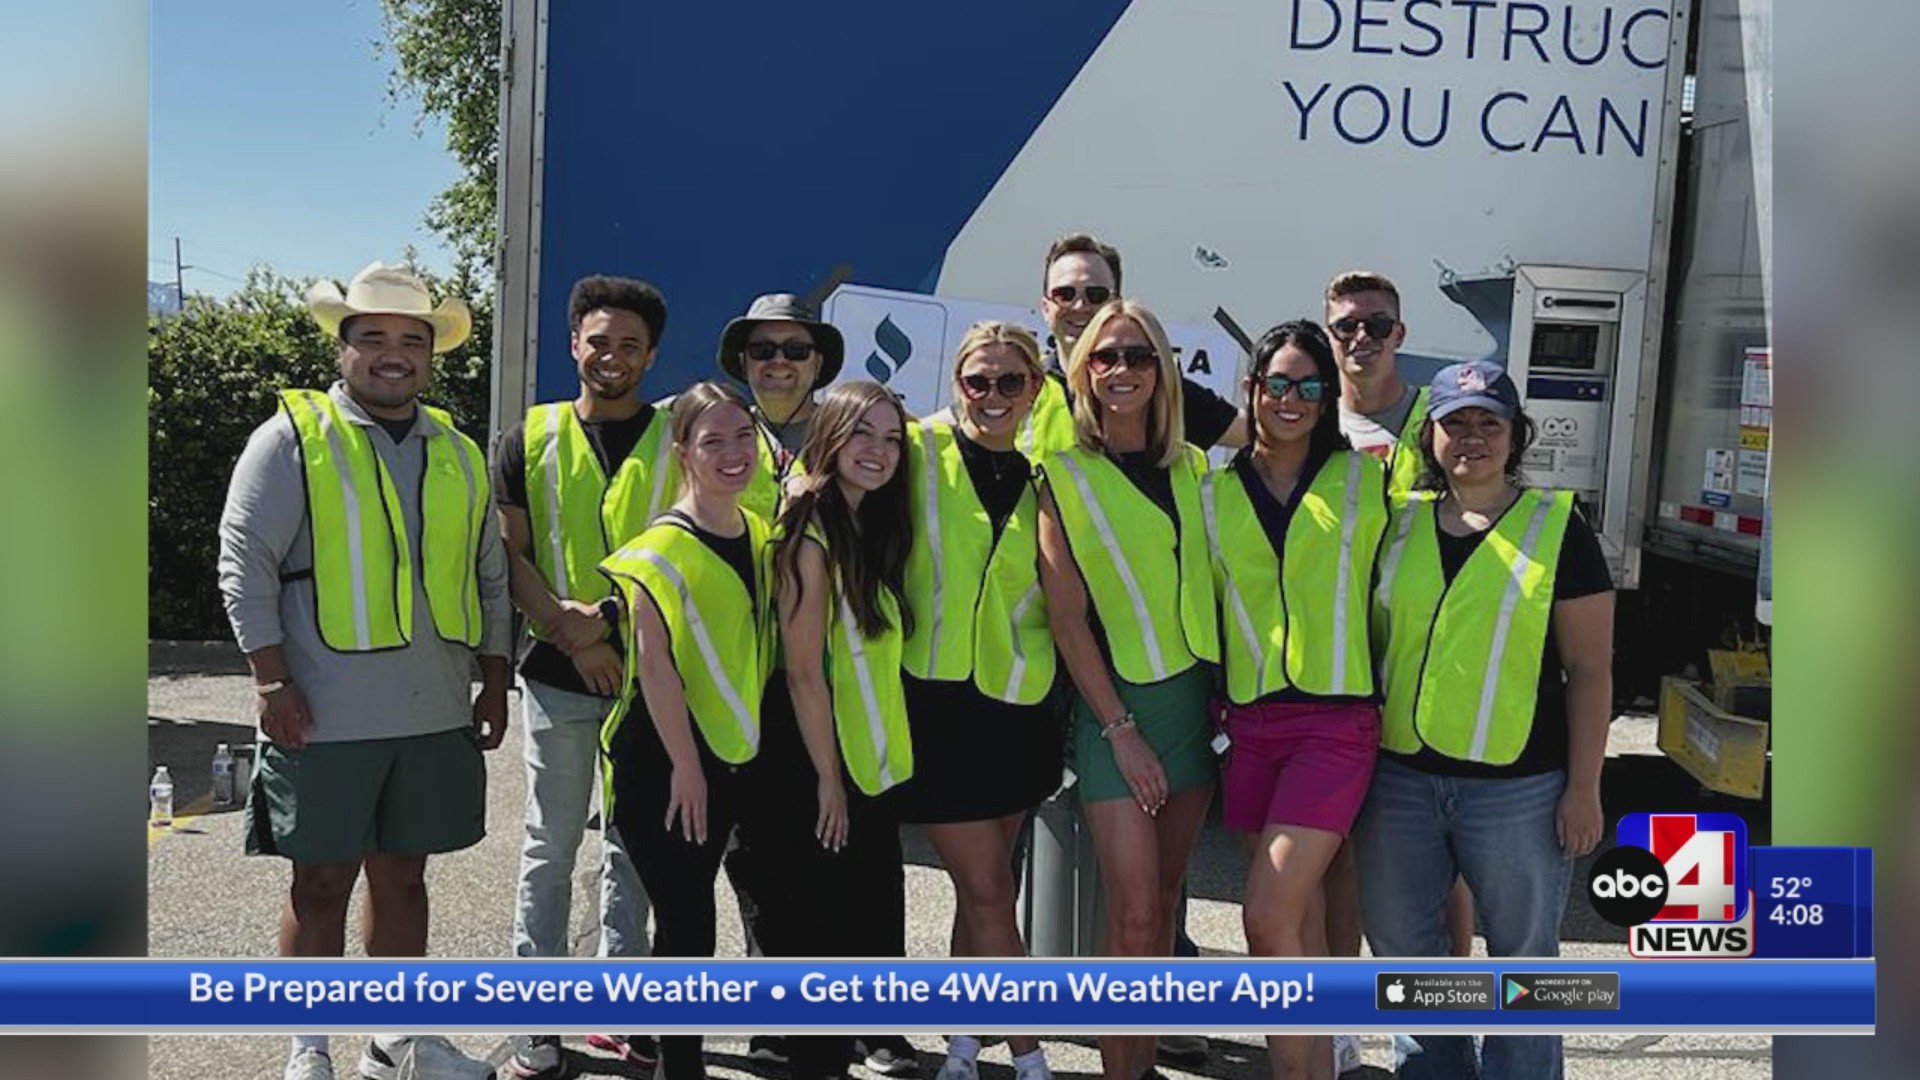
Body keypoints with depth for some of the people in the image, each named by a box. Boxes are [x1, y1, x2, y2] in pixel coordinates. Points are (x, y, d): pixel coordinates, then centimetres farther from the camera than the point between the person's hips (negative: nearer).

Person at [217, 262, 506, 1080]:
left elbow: (490, 578, 16)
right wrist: (272, 681, -14)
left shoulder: (457, 453, 13)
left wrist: (495, 682, 11)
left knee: (402, 875, 15)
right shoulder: (291, 437, -3)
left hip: (436, 716, 5)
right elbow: (245, 565, -7)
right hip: (324, 718, -4)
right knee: (322, 884, 5)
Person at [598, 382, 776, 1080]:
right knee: (689, 917, -4)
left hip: (729, 755, 7)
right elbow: (653, 662, -17)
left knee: (686, 911, 16)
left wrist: (722, 757, 10)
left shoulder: (759, 535, 7)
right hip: (663, 758, -6)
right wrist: (685, 763, -16)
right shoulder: (662, 548, -14)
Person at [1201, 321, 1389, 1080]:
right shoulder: (1215, 491, 9)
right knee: (1300, 918, 12)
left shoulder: (1365, 478, 3)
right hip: (1251, 720, 3)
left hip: (1337, 718, -3)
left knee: (1268, 916, -12)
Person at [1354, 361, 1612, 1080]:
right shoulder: (1400, 523, 7)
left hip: (1518, 786, -4)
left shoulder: (1558, 527, -2)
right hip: (1399, 777, 4)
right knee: (1399, 943, 14)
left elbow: (1589, 668, -3)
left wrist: (1583, 788, -7)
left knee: (1522, 953, 8)